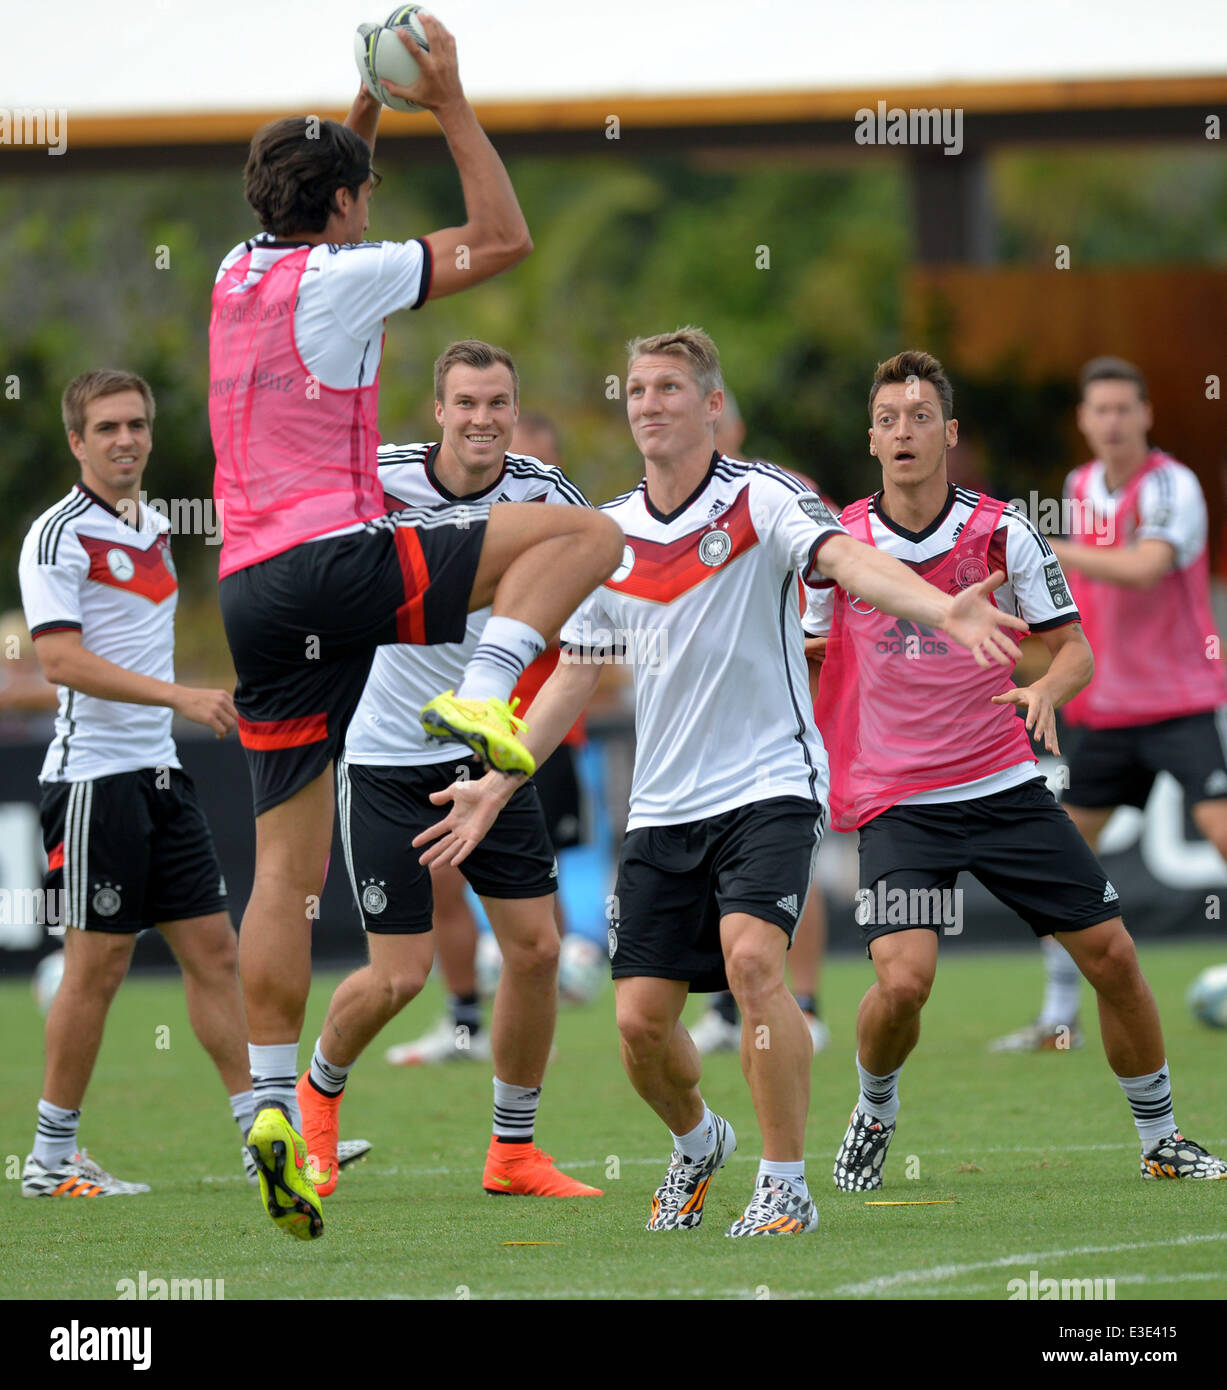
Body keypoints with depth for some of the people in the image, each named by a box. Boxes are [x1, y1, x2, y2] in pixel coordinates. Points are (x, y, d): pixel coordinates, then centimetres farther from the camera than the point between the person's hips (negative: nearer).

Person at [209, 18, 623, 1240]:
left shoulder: (239, 274, 16)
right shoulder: (341, 276, -5)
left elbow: (315, 209, 41)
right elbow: (501, 240, 1)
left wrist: (363, 111, 38)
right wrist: (450, 105, 5)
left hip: (251, 590, 7)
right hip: (332, 558, -7)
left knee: (286, 865, 5)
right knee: (582, 532, -3)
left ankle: (271, 1105, -2)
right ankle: (480, 696, -21)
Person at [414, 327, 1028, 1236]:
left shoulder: (762, 499, -7)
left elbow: (846, 558, -25)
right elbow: (578, 673, 19)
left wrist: (942, 608, -45)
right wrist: (497, 786, 17)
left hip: (770, 785, -5)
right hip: (663, 809, 5)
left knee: (751, 957, -27)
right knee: (641, 1021, 0)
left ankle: (787, 1185, -15)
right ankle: (698, 1142, 33)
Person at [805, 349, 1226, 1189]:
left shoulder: (1003, 532, -4)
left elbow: (1074, 646, 1)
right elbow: (813, 648, 13)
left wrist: (1046, 691, -21)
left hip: (1005, 786, 2)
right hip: (897, 801, -1)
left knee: (1112, 956, -1)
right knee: (904, 980, -20)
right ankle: (875, 1112, 12)